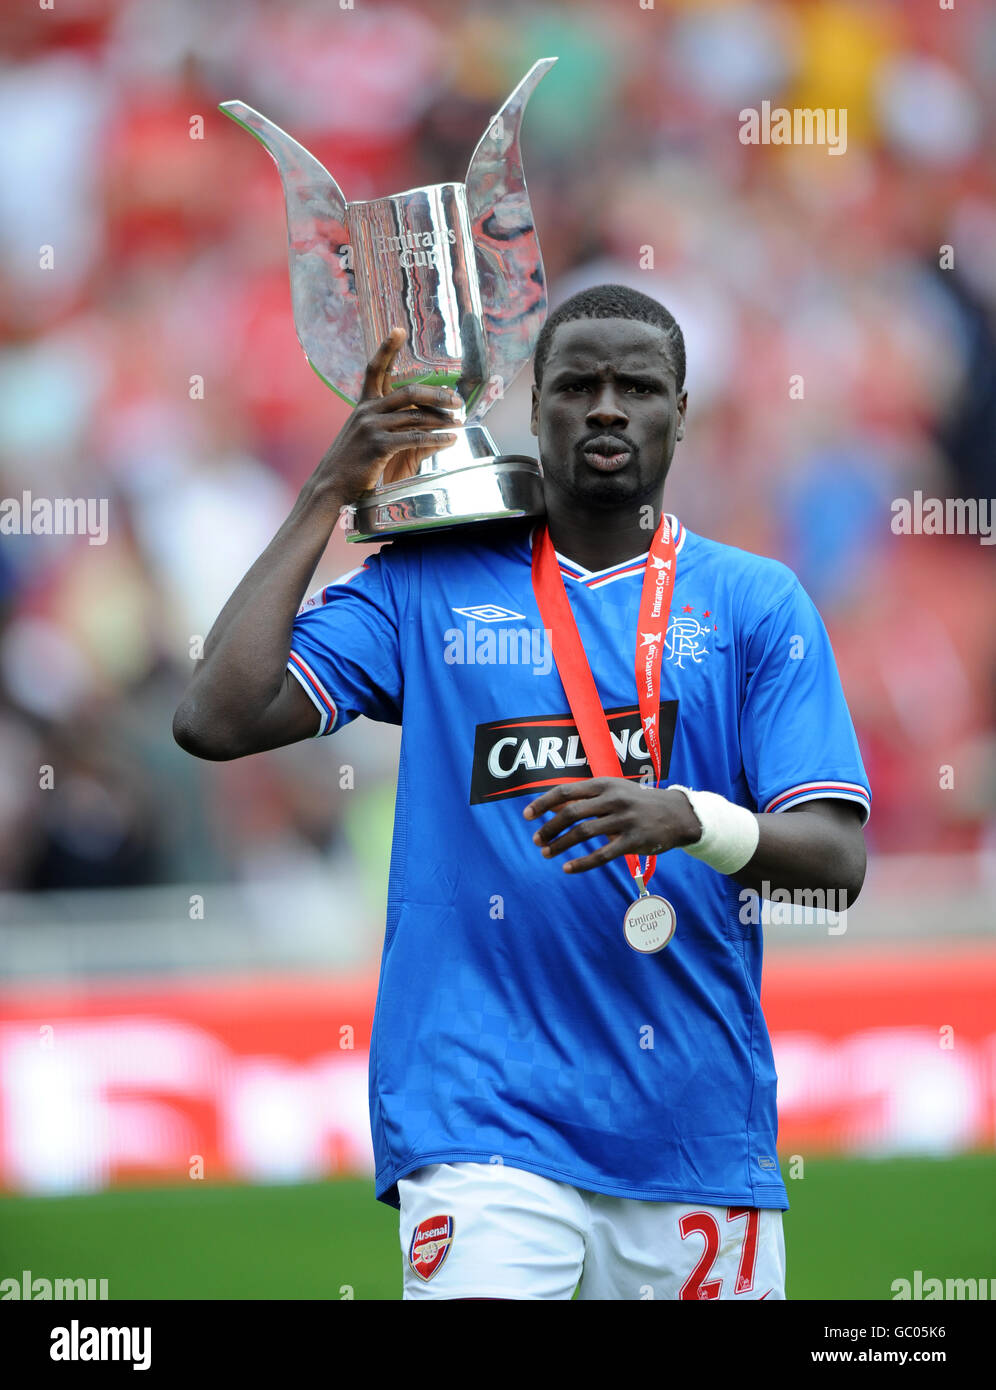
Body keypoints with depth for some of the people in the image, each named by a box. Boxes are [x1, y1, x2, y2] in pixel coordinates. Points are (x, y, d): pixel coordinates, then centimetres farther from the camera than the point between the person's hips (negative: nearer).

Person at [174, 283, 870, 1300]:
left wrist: (689, 819, -23)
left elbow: (836, 860, -2)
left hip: (698, 1128, 2)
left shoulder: (756, 604, 8)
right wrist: (328, 494, 1)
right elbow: (219, 719, -2)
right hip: (484, 1110, -1)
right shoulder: (426, 587, 9)